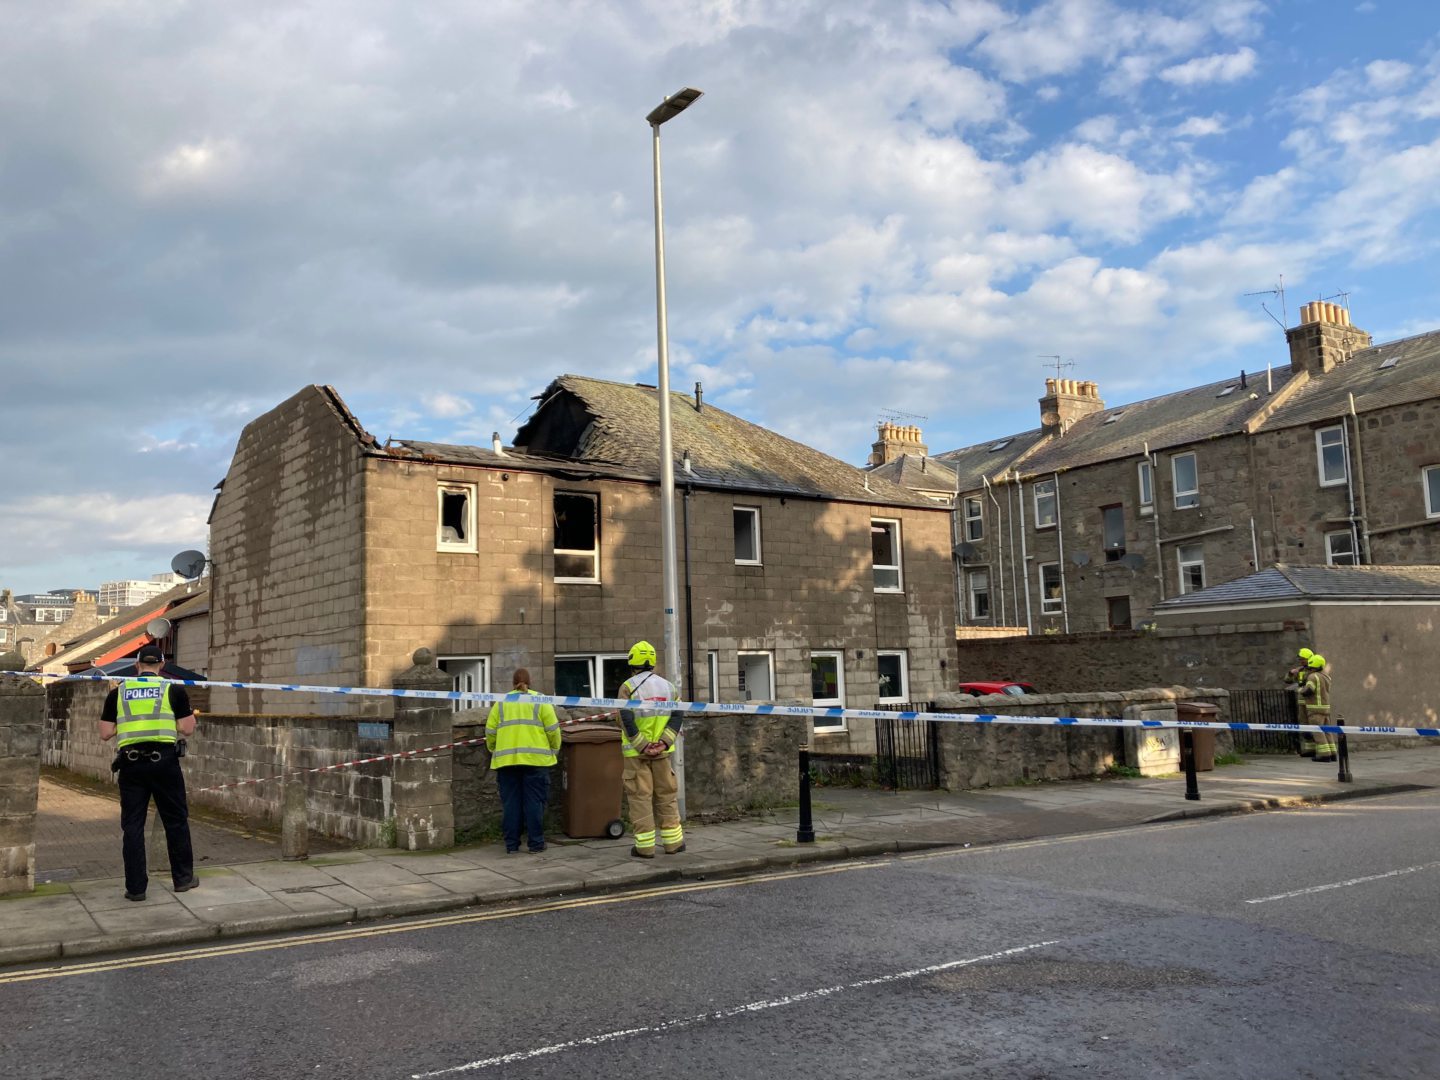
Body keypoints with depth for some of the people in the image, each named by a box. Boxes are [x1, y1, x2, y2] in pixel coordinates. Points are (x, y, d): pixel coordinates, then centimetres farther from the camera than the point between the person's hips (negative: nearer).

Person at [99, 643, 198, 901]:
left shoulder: (118, 692, 7)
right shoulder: (173, 689, 1)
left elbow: (105, 734, 7)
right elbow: (187, 729, -1)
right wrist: (191, 718, 20)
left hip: (130, 762, 1)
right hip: (164, 761, -1)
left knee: (132, 824, 8)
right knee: (176, 820, 12)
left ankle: (135, 887, 9)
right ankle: (183, 877, 20)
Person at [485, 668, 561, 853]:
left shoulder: (501, 703, 10)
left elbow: (490, 732, 7)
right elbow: (553, 730, -1)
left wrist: (494, 751, 23)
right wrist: (554, 749, 14)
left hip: (506, 761, 2)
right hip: (536, 760, -2)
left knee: (510, 803, 7)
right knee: (534, 802, 3)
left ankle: (511, 844, 10)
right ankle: (535, 844, 5)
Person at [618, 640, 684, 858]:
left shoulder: (628, 687, -6)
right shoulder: (667, 686, 9)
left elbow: (626, 720, -15)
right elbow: (677, 716, 1)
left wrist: (642, 746, -13)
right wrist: (664, 742, -7)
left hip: (636, 751, -4)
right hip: (662, 751, 4)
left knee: (640, 797, 1)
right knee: (666, 795, 12)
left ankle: (645, 846, 2)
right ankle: (673, 843, 16)